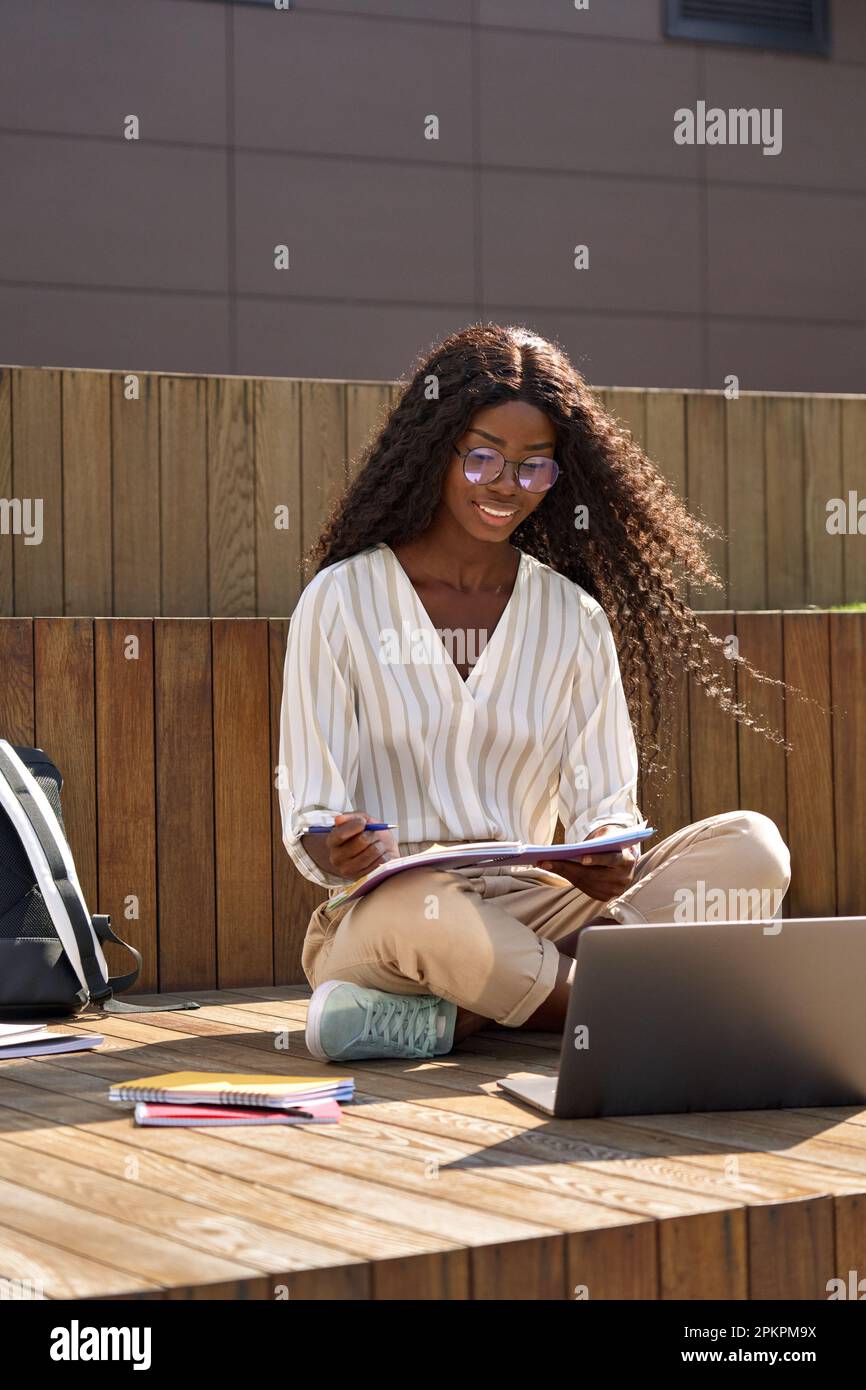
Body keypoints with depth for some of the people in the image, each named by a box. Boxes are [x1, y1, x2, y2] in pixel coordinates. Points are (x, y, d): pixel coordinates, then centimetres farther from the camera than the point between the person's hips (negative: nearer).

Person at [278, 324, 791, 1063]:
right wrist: (338, 853, -25)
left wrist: (612, 856, -16)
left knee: (752, 848, -20)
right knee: (412, 909, -41)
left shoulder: (573, 616, 12)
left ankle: (458, 1017, -26)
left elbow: (605, 803, 8)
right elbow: (309, 815, -1)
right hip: (375, 914, -4)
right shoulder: (341, 600, 3)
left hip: (534, 911, 4)